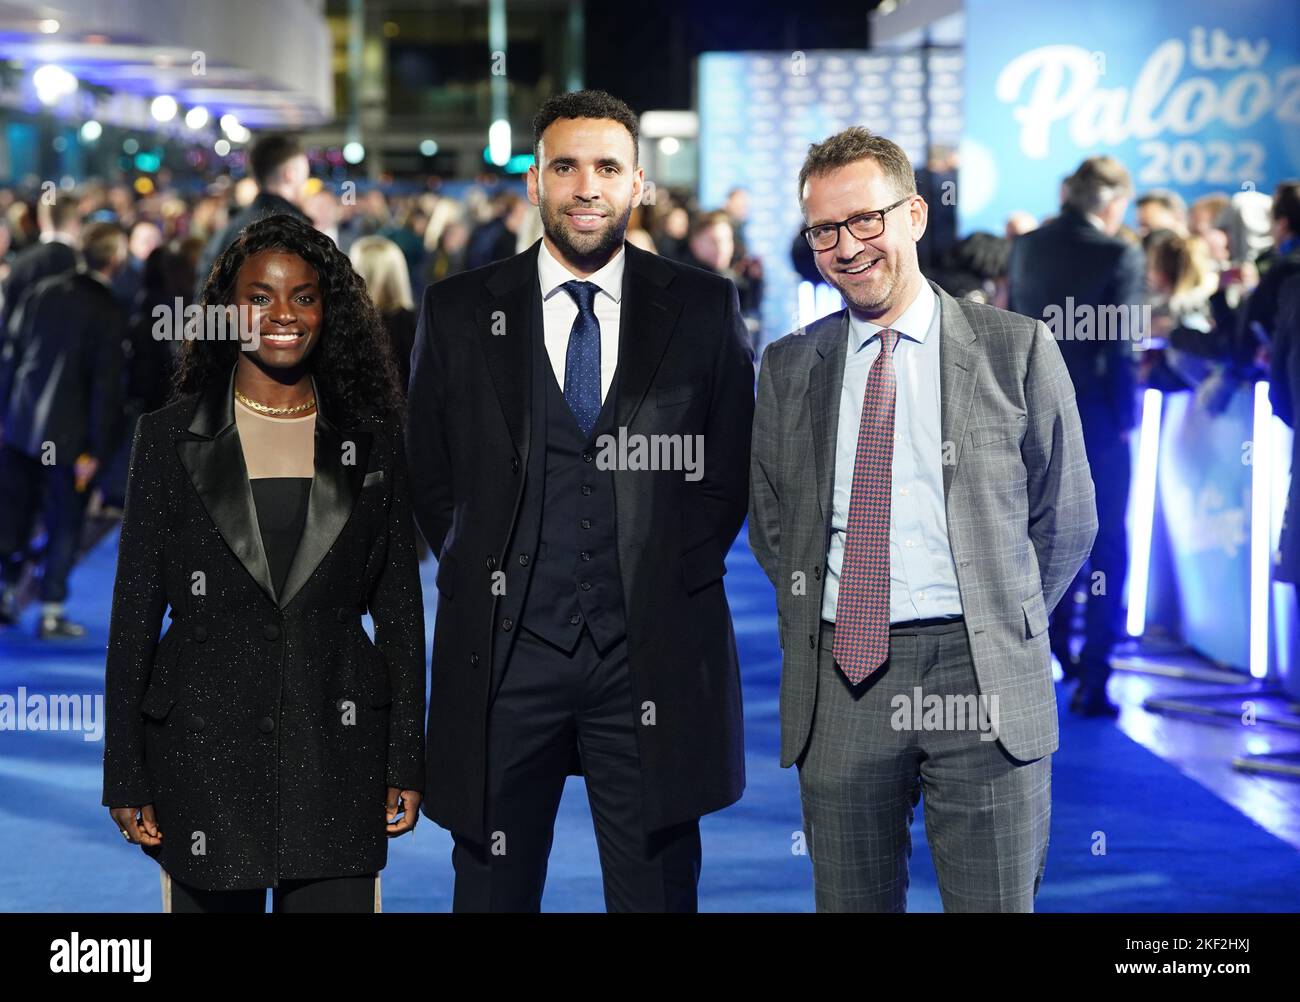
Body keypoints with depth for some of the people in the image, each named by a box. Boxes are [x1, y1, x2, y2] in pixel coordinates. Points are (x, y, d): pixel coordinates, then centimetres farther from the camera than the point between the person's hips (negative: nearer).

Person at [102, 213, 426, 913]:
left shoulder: (372, 440, 7)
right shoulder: (168, 438, 3)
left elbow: (399, 606, 9)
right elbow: (135, 610, 3)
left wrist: (405, 764, 4)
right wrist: (125, 777, -1)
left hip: (335, 747, 1)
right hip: (205, 745, -1)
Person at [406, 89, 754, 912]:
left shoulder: (704, 308, 5)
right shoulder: (460, 312, 6)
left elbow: (728, 469, 9)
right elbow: (430, 473, 11)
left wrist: (674, 580, 1)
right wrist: (483, 581, 3)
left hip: (652, 654, 0)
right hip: (504, 652, 0)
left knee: (657, 889, 4)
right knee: (493, 887, 6)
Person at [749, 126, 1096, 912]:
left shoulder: (1016, 350, 1)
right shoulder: (788, 366, 10)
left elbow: (1067, 519, 8)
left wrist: (1000, 628, 10)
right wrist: (813, 625, 9)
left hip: (981, 672, -2)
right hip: (836, 676, 2)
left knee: (995, 902, 0)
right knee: (852, 900, 8)